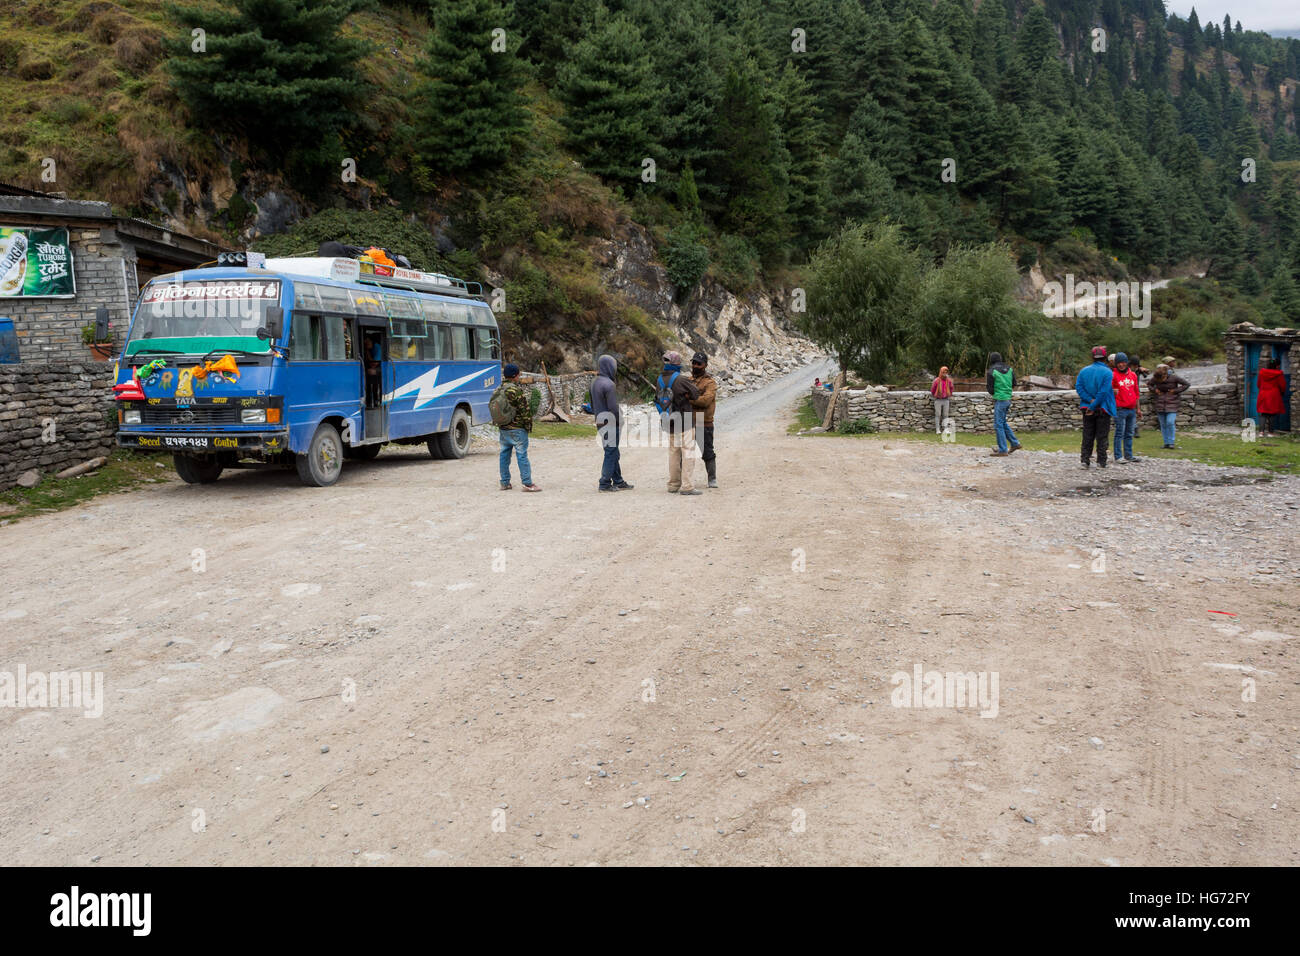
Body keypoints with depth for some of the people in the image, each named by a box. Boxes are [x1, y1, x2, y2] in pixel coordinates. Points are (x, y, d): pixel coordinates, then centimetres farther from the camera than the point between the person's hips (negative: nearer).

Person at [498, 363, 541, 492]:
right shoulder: (517, 390, -14)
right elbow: (524, 409, -14)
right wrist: (528, 424, -5)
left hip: (503, 427, 7)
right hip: (517, 428, -7)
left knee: (504, 454, 11)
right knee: (522, 455, -6)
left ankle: (505, 483, 14)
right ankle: (527, 483, -6)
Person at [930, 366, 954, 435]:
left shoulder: (949, 381, 2)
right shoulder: (936, 381, -7)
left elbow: (951, 388, 21)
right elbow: (932, 390, 7)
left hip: (946, 400, 3)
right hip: (938, 400, -3)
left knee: (945, 415, 1)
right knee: (938, 415, -5)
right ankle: (937, 430, -5)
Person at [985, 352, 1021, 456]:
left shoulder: (991, 372, -12)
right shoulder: (1009, 369, 7)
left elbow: (990, 390, -11)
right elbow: (1014, 384, 11)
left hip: (999, 400, -7)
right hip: (1008, 399, 7)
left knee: (998, 425, -2)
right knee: (1003, 422, 22)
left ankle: (1002, 450, -3)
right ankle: (1014, 443, 22)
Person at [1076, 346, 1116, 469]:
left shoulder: (1084, 371, 3)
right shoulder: (1107, 372, -10)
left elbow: (1078, 387, -7)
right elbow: (1103, 392, -18)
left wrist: (1090, 400, -11)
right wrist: (1094, 406, -14)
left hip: (1087, 408, 3)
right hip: (1103, 408, -3)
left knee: (1088, 435, 10)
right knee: (1102, 436, 4)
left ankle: (1085, 459, 6)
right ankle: (1101, 461, 6)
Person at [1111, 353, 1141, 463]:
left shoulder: (1133, 375, 13)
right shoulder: (1113, 375, -4)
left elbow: (1136, 392, 19)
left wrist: (1137, 408, 19)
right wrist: (1113, 392, -28)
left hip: (1132, 409, 6)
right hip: (1120, 409, -6)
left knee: (1129, 434, 11)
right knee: (1119, 434, -5)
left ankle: (1128, 455, 18)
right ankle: (1118, 457, -2)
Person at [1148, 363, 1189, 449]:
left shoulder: (1174, 378, -11)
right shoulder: (1155, 378, -3)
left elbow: (1186, 384, -2)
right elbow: (1149, 384, 17)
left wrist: (1175, 391, -10)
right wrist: (1154, 390, -1)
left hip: (1172, 404, -3)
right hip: (1160, 404, 3)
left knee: (1170, 422, -15)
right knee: (1163, 424, 5)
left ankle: (1171, 442, -4)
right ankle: (1166, 443, 15)